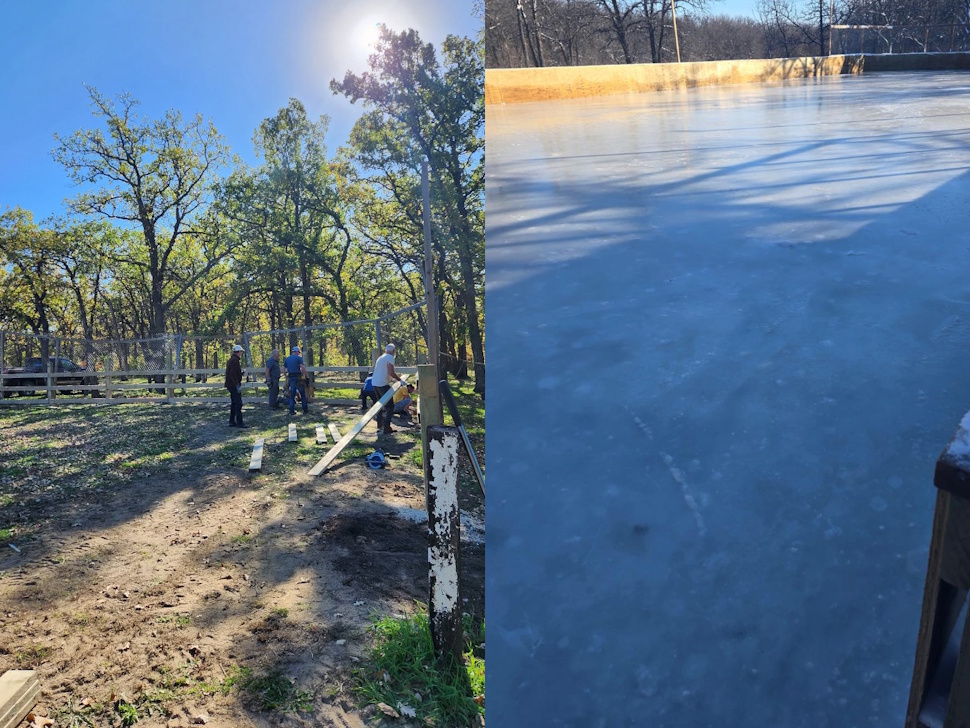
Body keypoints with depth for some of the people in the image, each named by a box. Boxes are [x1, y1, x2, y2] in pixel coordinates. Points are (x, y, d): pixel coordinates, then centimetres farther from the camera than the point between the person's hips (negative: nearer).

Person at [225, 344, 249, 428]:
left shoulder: (231, 360, 17)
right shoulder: (235, 360, -16)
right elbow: (233, 374, -23)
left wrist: (241, 373, 18)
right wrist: (238, 385, -23)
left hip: (231, 385, 11)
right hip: (234, 385, -11)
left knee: (234, 403, 15)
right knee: (238, 403, -9)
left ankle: (232, 422, 19)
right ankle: (239, 422, -9)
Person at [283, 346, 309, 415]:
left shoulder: (287, 359, 11)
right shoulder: (299, 358, -6)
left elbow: (283, 369, 12)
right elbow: (302, 368, -17)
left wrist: (286, 379, 17)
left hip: (290, 378, 5)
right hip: (298, 378, -5)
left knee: (292, 395, 9)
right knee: (303, 394, 6)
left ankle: (292, 411, 5)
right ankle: (305, 409, 9)